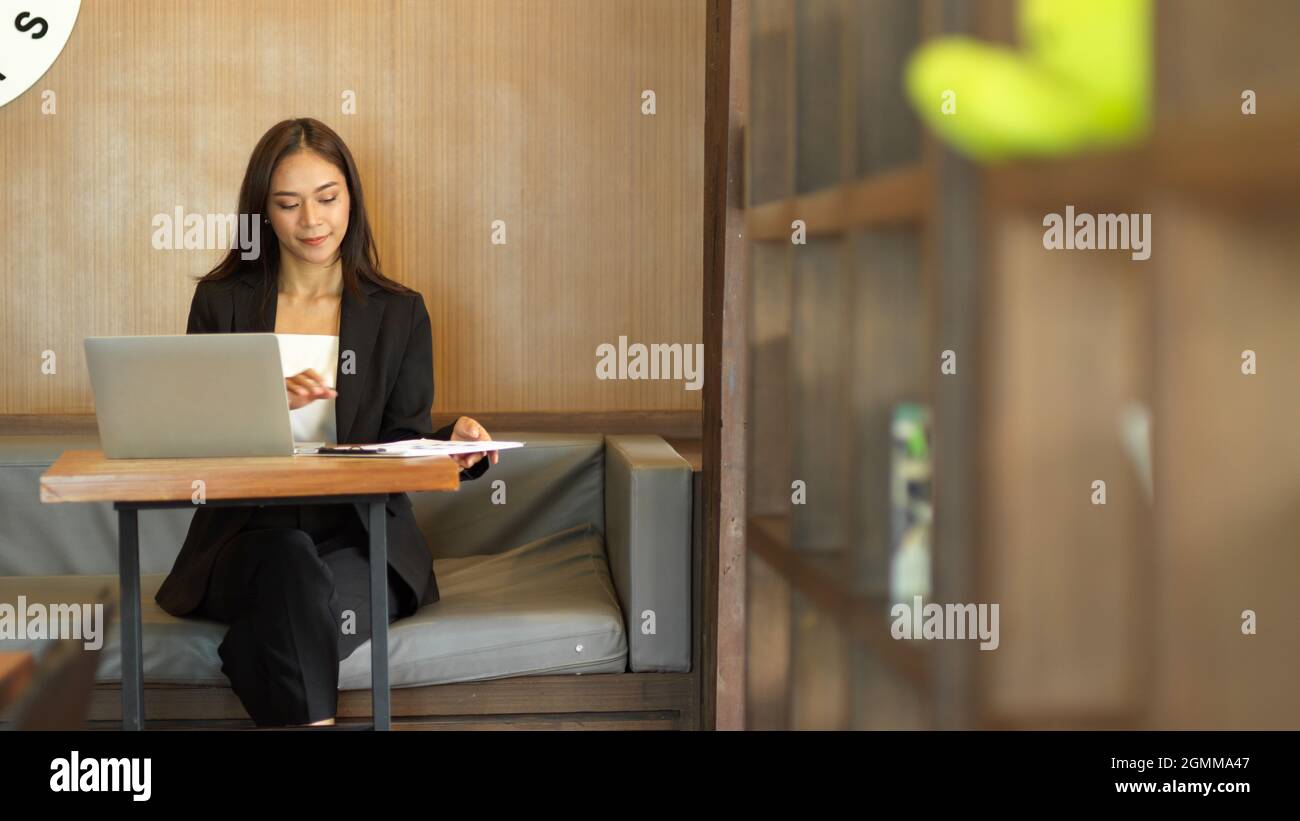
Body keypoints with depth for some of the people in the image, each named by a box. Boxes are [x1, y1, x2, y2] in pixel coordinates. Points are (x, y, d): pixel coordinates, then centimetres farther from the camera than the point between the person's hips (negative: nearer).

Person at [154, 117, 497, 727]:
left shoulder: (399, 313, 9)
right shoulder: (221, 302, 8)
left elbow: (405, 448, 5)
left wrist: (452, 447, -18)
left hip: (361, 539, 0)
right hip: (248, 533, 1)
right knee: (291, 562, -36)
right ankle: (313, 721, -26)